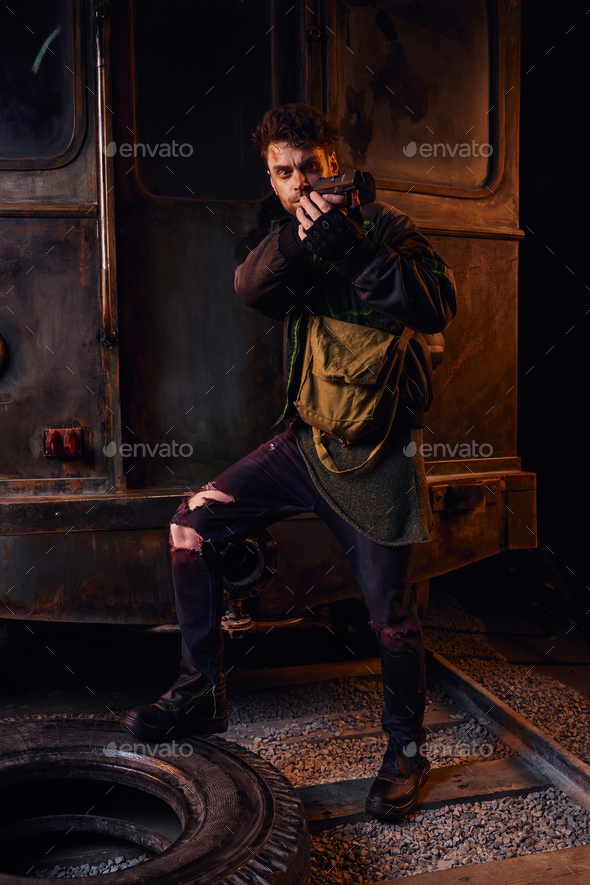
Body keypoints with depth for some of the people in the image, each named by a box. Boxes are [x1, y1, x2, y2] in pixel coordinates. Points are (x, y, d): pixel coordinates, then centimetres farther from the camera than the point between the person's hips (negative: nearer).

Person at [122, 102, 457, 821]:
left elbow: (437, 308, -19)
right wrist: (297, 235, -28)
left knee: (389, 614, -2)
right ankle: (201, 694, 13)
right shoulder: (286, 241, 12)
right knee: (194, 523, -2)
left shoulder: (383, 226, -4)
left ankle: (405, 749, 24)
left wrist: (354, 247, -29)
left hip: (376, 452, -5)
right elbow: (251, 289, -10)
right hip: (306, 439, 5)